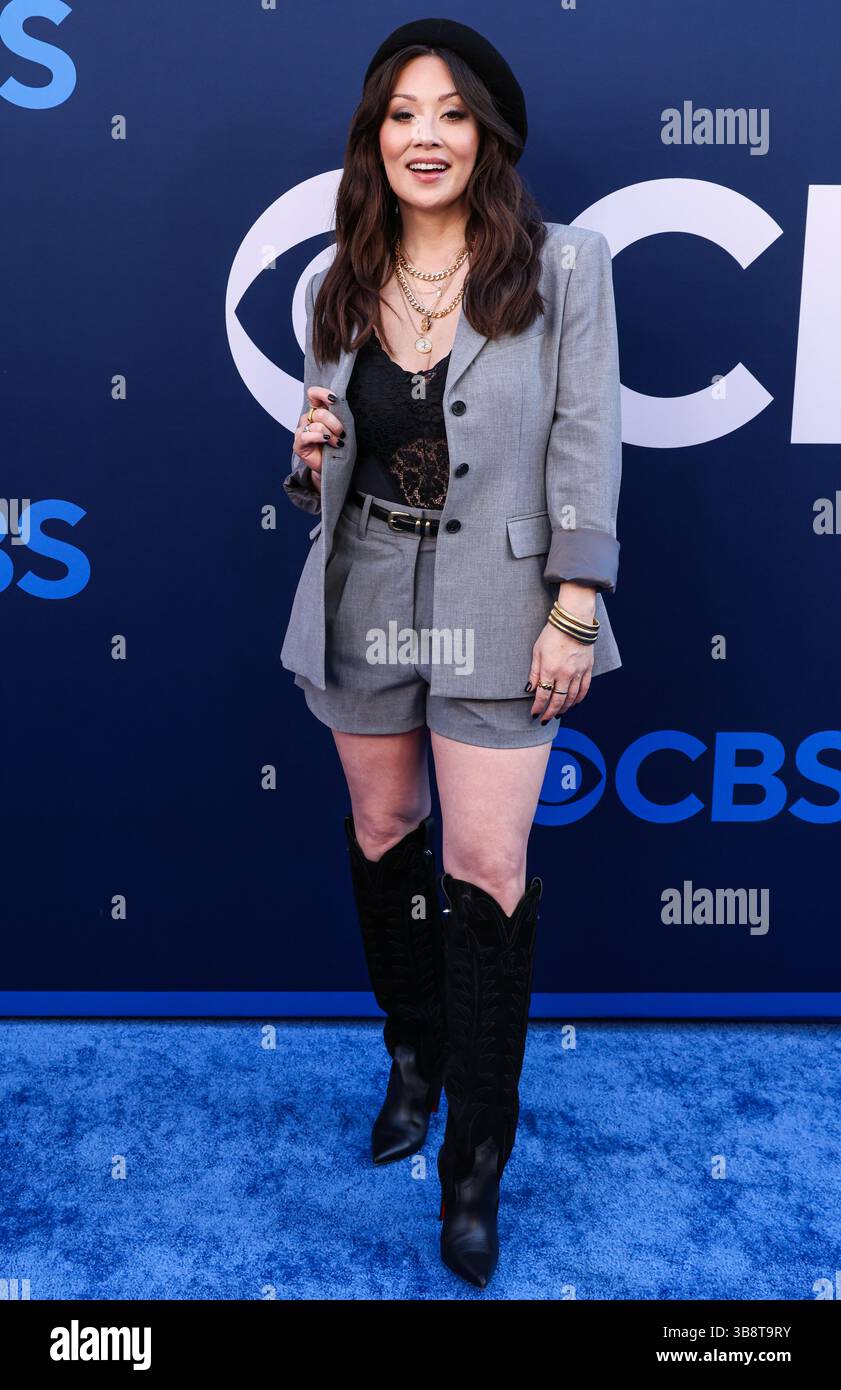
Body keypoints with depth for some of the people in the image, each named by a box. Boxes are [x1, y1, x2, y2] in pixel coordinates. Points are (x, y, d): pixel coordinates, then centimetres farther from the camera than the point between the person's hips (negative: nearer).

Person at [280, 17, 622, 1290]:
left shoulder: (562, 265, -4)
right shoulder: (339, 285, 8)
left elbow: (587, 445, -7)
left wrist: (573, 614, -13)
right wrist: (312, 454, -6)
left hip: (497, 604, -4)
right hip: (364, 597, 5)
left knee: (487, 871, -3)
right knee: (382, 834, 15)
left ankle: (477, 1161, 14)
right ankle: (415, 1056, 40)